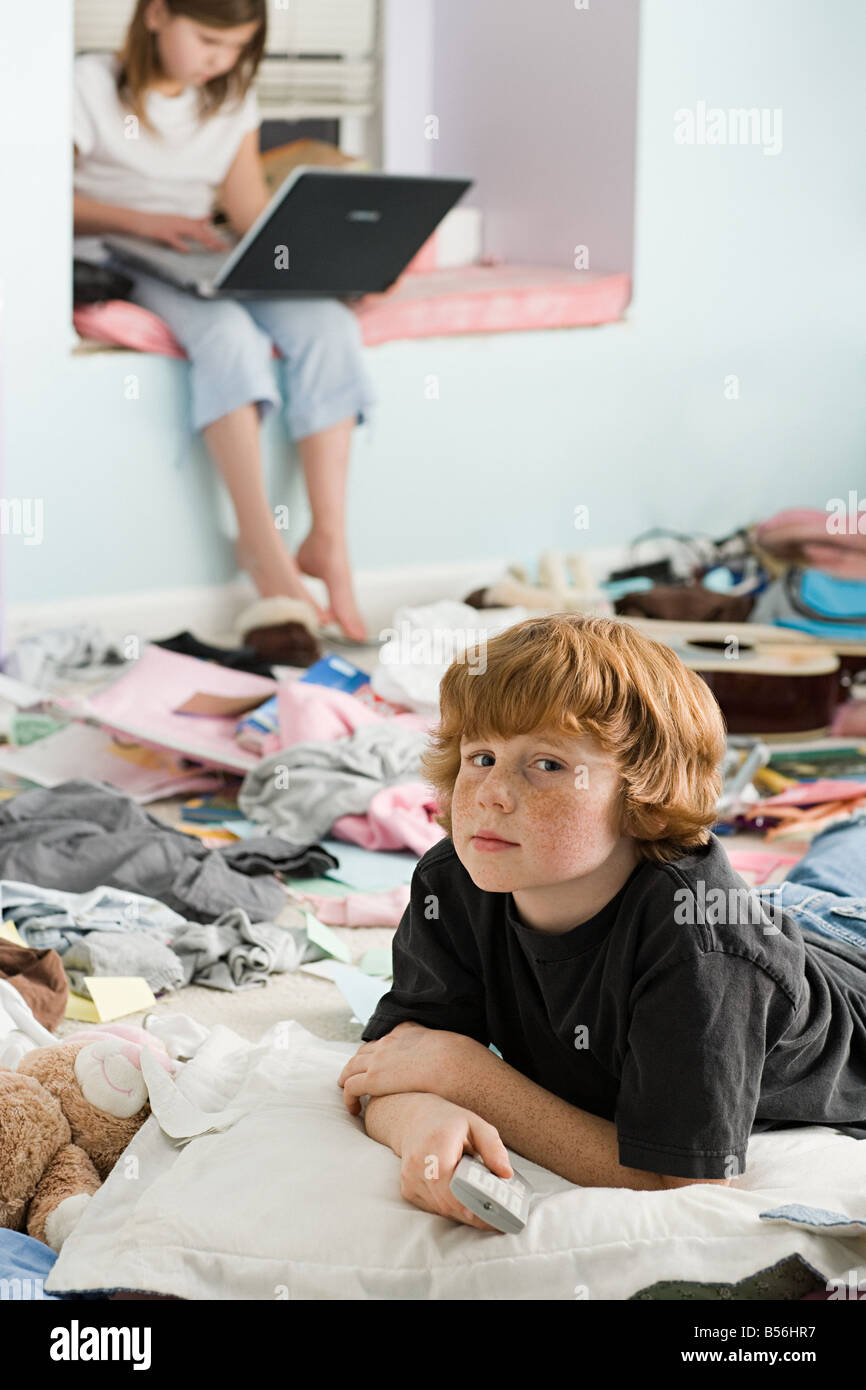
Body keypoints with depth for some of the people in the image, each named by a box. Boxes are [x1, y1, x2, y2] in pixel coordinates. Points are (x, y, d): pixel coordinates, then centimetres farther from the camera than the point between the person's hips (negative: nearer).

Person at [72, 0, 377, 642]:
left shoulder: (233, 100, 15)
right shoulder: (92, 84, 0)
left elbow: (253, 214, 11)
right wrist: (138, 219, -17)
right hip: (112, 265, -5)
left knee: (329, 325, -24)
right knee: (228, 332, -37)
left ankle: (330, 538, -27)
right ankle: (262, 543, -37)